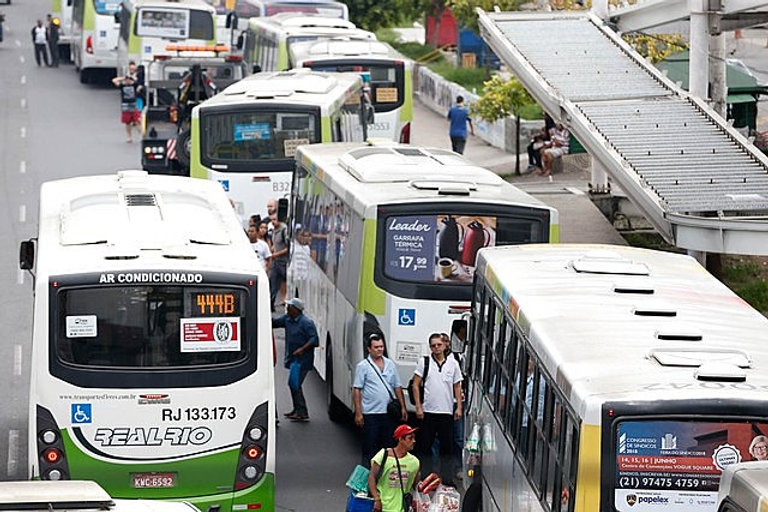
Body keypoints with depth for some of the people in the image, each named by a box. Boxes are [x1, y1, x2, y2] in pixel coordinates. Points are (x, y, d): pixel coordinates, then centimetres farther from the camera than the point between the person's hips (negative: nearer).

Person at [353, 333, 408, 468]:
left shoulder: (390, 364, 12)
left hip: (389, 413, 4)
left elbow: (398, 387, 16)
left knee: (387, 447, 8)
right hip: (371, 414, -4)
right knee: (369, 448, -2)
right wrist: (358, 413, -11)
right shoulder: (363, 366, -2)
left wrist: (403, 408, 10)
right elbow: (357, 390, -5)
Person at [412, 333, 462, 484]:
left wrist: (459, 407, 4)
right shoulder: (424, 362, 2)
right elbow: (416, 385, 1)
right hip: (428, 411, -2)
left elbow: (457, 387, 12)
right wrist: (418, 407, -6)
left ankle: (447, 478, 10)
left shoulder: (453, 363, 8)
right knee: (425, 446, 2)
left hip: (447, 412, 2)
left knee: (447, 446, 4)